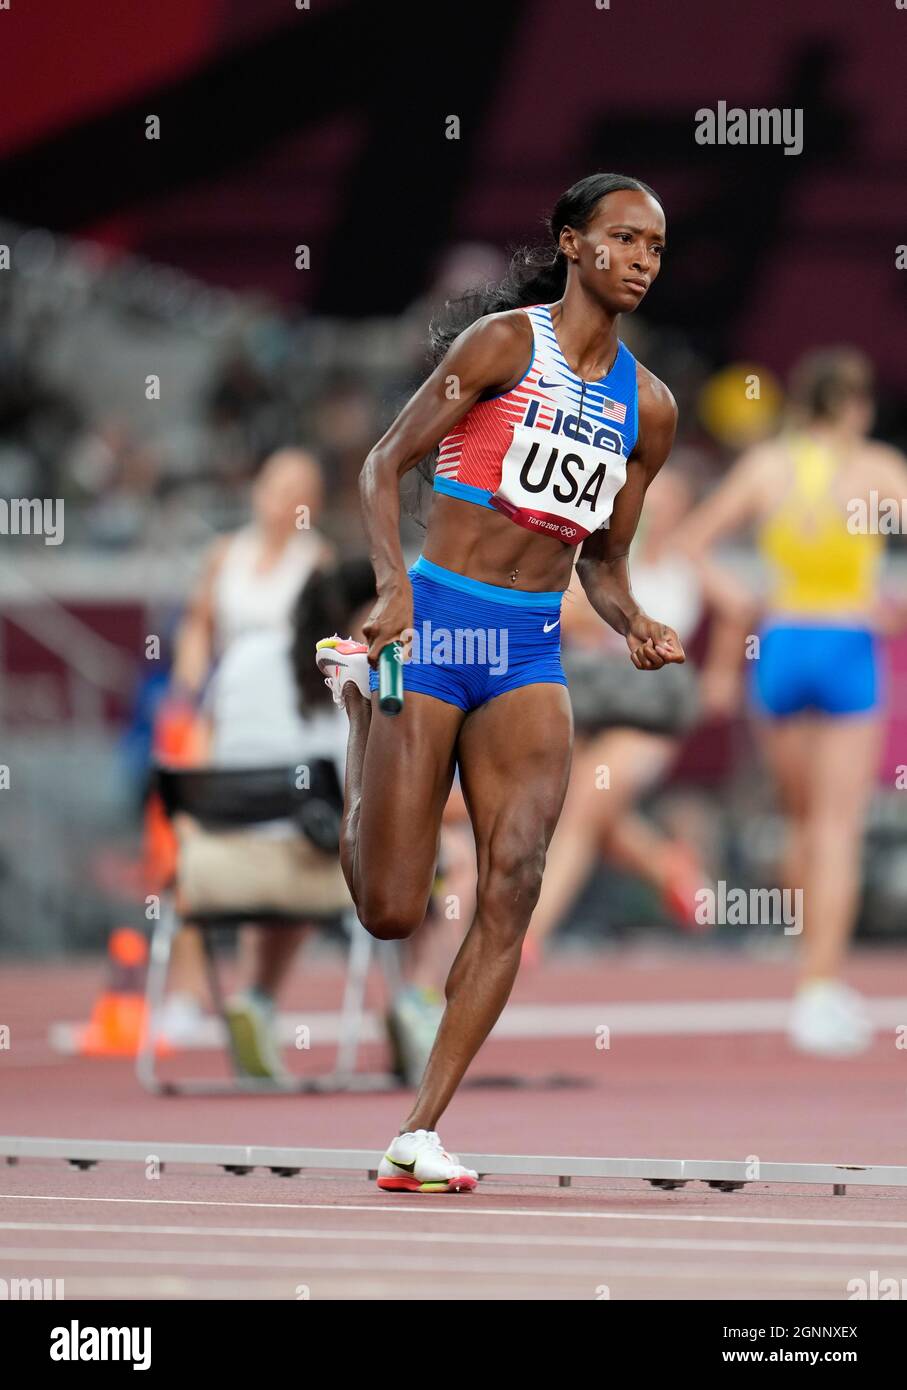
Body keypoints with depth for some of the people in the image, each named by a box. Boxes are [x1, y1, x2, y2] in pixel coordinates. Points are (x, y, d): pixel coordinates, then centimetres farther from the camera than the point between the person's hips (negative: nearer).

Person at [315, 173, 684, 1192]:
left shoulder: (648, 407, 13)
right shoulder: (505, 342, -3)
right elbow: (384, 465, -4)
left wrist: (634, 627, 1)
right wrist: (392, 585, -20)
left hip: (531, 650, 4)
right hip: (434, 618, -4)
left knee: (515, 879, -16)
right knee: (390, 911, -2)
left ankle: (421, 1135, -12)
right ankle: (359, 690, 30)